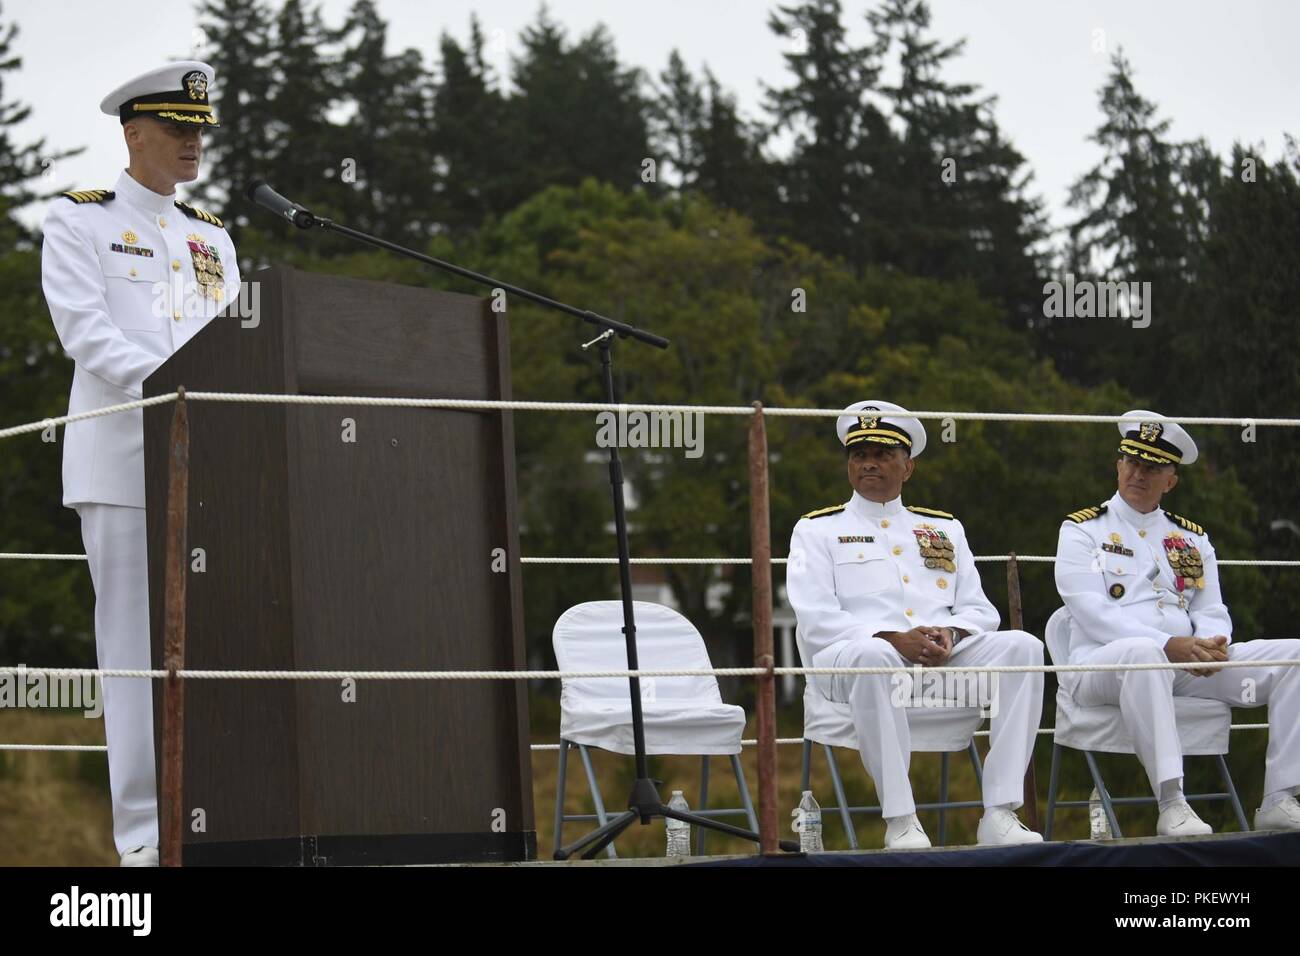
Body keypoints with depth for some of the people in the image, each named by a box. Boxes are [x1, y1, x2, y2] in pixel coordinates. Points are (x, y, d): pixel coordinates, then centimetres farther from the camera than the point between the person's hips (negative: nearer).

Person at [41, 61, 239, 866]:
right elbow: (85, 331, -10)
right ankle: (144, 834, -5)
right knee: (137, 647, -6)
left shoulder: (212, 239, 21)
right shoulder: (78, 221, 3)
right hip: (124, 462, -5)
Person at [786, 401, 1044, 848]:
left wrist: (950, 634, -8)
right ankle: (900, 821, -38)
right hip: (851, 657, -4)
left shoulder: (945, 528, 26)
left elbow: (979, 609, 17)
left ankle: (999, 814, -28)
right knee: (872, 654, -40)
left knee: (1022, 645, -23)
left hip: (945, 658, 4)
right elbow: (816, 622, -2)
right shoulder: (817, 530, 13)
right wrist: (893, 639, -17)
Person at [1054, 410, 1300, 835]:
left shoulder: (1192, 538, 21)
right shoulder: (1081, 530, 4)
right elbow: (1093, 615, -9)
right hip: (1101, 664, -5)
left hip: (1185, 669, 5)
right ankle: (1172, 806, -46)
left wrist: (1214, 643, -14)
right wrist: (1170, 645, -21)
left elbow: (1212, 611, 12)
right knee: (1143, 655, -43)